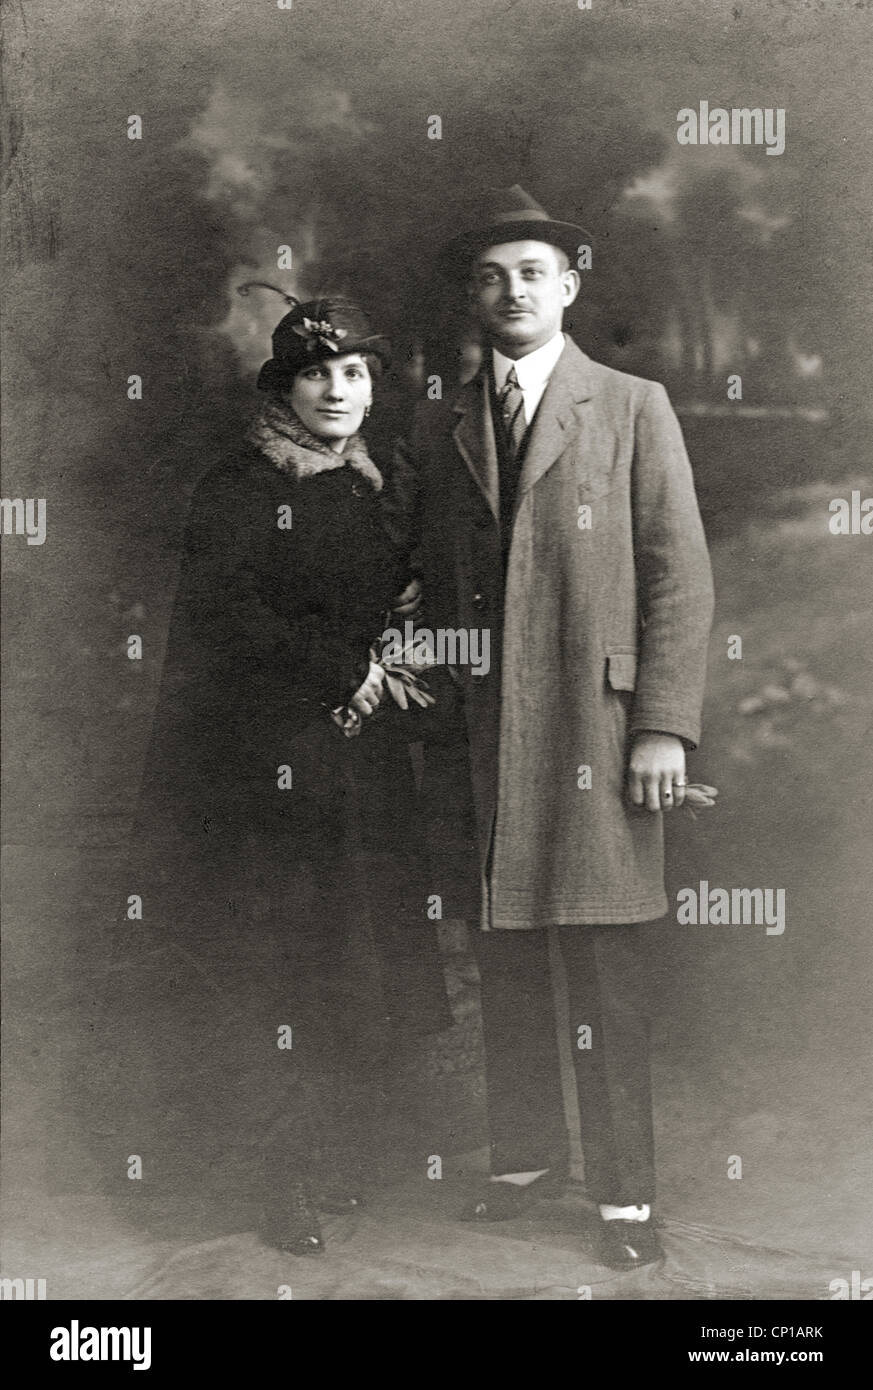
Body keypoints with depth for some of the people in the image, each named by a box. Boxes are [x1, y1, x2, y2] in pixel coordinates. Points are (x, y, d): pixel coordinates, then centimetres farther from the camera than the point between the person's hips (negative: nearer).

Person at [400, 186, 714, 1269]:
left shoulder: (633, 410, 4)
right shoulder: (437, 427, 13)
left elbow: (680, 576, 0)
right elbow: (430, 581, 13)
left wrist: (664, 728, -8)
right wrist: (432, 726, 6)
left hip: (592, 729, -3)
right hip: (478, 738, 3)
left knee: (605, 968, -1)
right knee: (502, 958, 10)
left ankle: (624, 1193, 12)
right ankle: (526, 1158, 26)